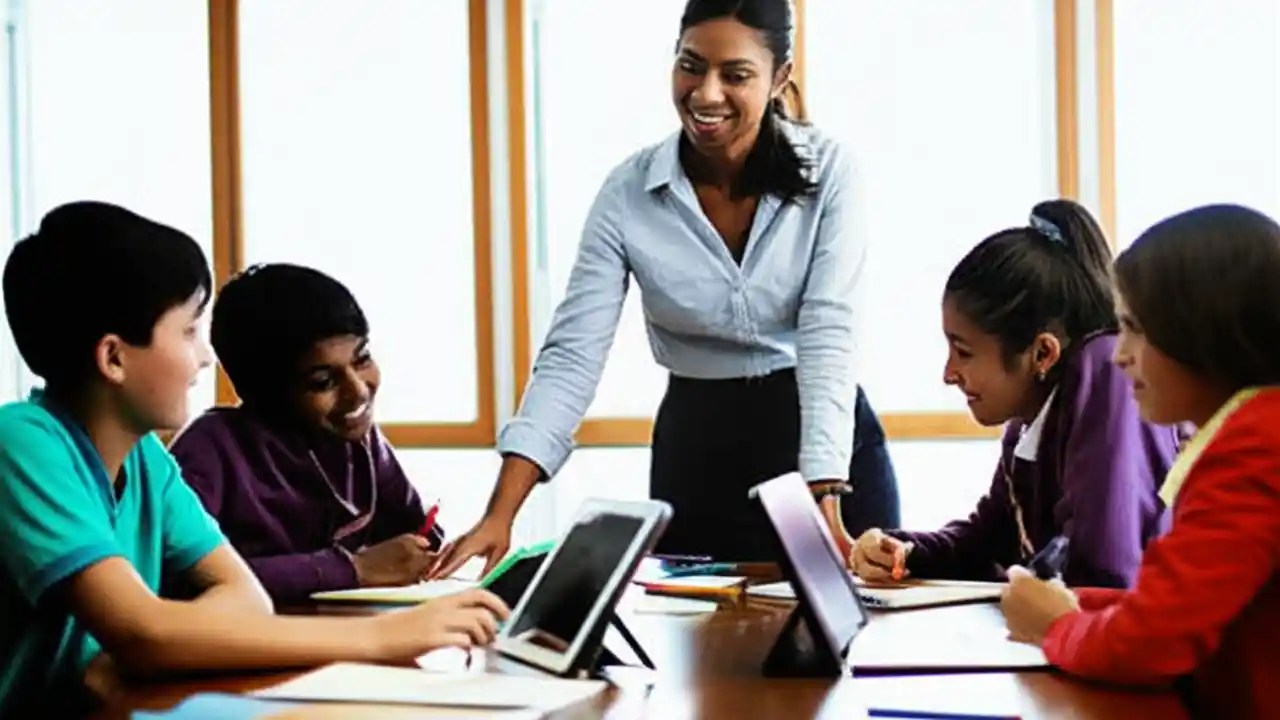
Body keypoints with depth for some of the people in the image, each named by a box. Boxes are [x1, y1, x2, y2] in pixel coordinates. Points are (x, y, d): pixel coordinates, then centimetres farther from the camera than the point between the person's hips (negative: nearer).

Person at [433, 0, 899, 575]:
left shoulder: (826, 170, -12)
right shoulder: (628, 192, -10)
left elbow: (828, 336, -20)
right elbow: (571, 355, -13)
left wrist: (824, 509, -32)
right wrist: (500, 515, -24)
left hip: (830, 440, -1)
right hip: (696, 449, 1)